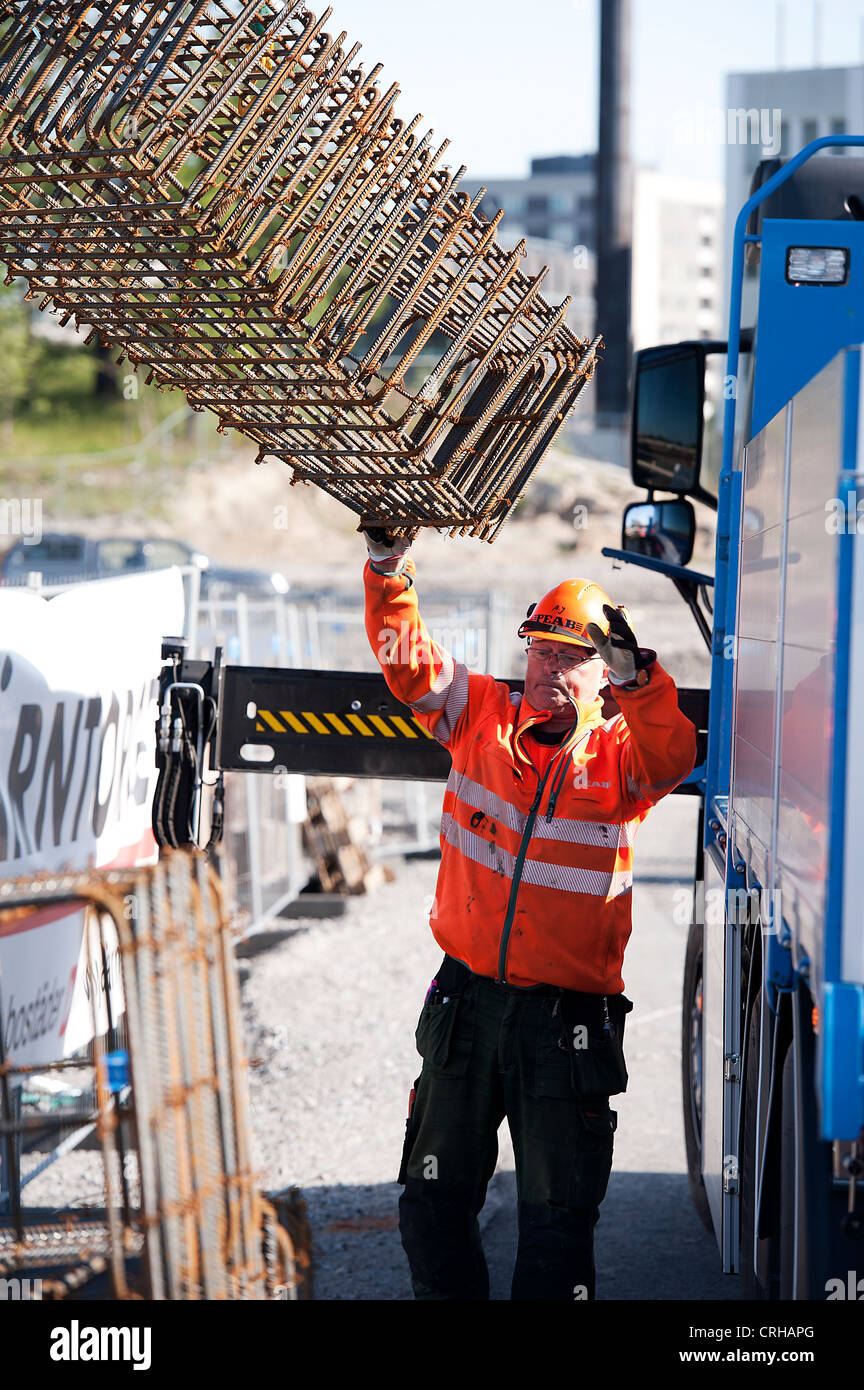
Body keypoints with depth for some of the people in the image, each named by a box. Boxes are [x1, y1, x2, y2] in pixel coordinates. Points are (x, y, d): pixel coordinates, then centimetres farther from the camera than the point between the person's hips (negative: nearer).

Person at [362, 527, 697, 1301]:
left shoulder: (620, 752, 0)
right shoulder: (482, 717, 6)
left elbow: (671, 757, -21)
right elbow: (407, 659, 1)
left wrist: (638, 677, -36)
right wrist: (388, 569, -13)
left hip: (569, 1018, -2)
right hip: (468, 999, 3)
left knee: (560, 1215, 1)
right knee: (436, 1198, 10)